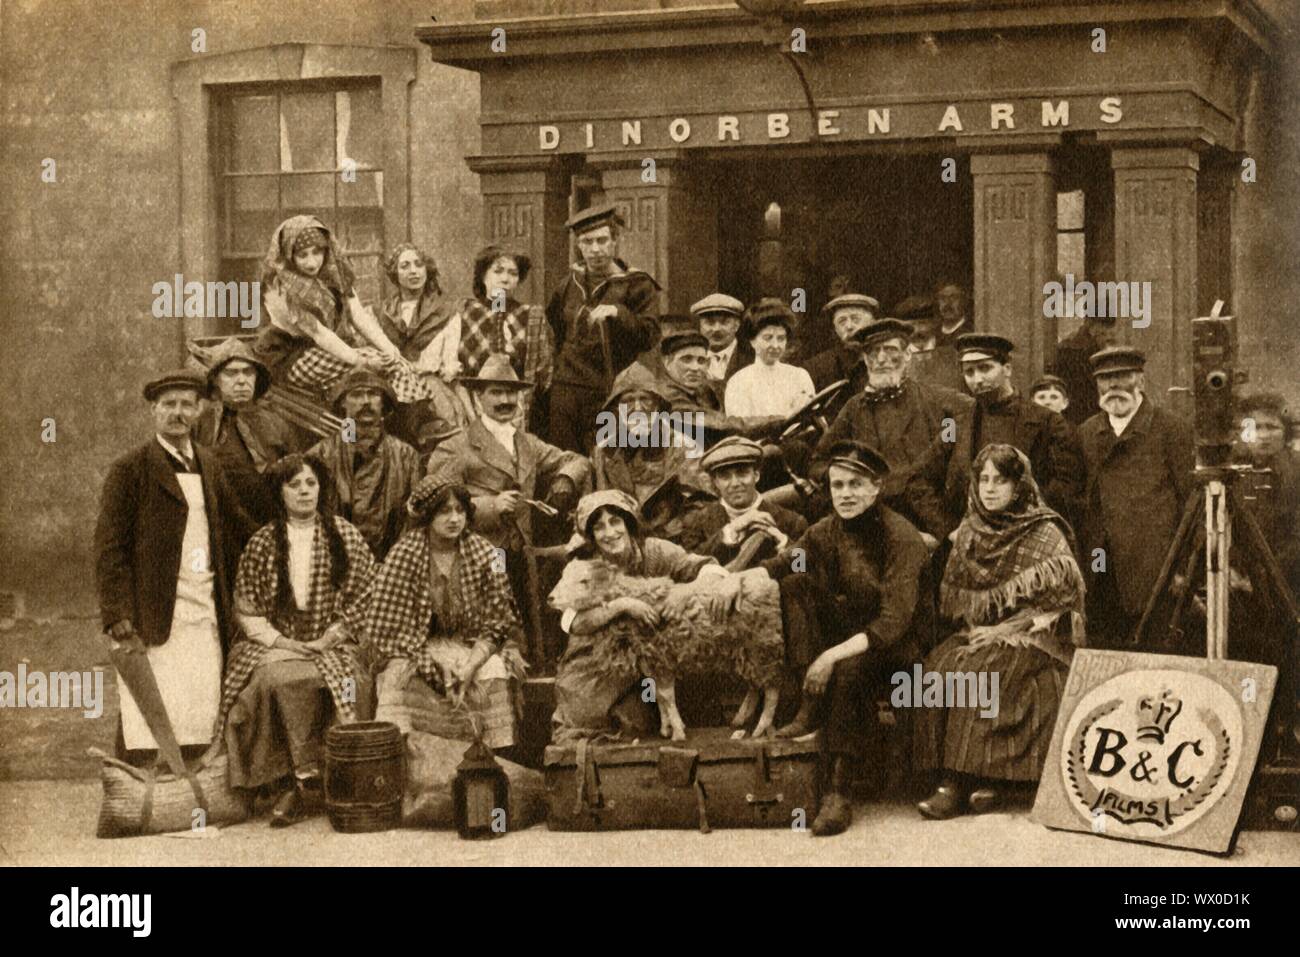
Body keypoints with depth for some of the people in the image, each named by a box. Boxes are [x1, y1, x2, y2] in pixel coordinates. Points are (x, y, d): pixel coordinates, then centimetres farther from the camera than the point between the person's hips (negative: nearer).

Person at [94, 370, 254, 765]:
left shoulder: (208, 465, 17)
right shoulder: (130, 469, -3)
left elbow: (239, 526, 23)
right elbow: (109, 550, -8)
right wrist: (120, 622, -15)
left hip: (207, 614, 6)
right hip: (154, 618, -6)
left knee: (202, 717, 3)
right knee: (150, 724, -9)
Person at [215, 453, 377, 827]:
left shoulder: (346, 536, 8)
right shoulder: (262, 543, 10)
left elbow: (365, 594, 5)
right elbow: (246, 607, 9)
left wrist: (331, 637, -6)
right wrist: (277, 640, -6)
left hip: (331, 644, 0)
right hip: (276, 643, 1)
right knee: (280, 679, -34)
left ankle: (298, 786, -24)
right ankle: (308, 776, -26)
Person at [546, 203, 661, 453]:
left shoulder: (636, 285, 1)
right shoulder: (571, 283, 15)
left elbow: (648, 336, -11)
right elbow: (552, 329, 32)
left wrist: (617, 312, -24)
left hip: (608, 395, -4)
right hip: (566, 392, 4)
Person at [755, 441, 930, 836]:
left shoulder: (901, 536, -18)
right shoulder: (827, 530, 2)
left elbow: (894, 620, -26)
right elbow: (772, 569, -5)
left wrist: (834, 654, -35)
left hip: (897, 644, -6)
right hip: (845, 632, 6)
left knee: (850, 670, -38)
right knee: (796, 582, -16)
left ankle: (839, 793, -33)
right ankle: (811, 708, -20)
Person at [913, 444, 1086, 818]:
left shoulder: (1045, 533, -1)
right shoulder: (969, 531, 15)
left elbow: (1059, 596, -10)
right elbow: (950, 594, 16)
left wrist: (1005, 629, -15)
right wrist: (977, 616, -5)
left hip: (1032, 640, -4)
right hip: (978, 634, 5)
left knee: (981, 672, -33)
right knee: (940, 668, -26)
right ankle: (953, 780, -28)